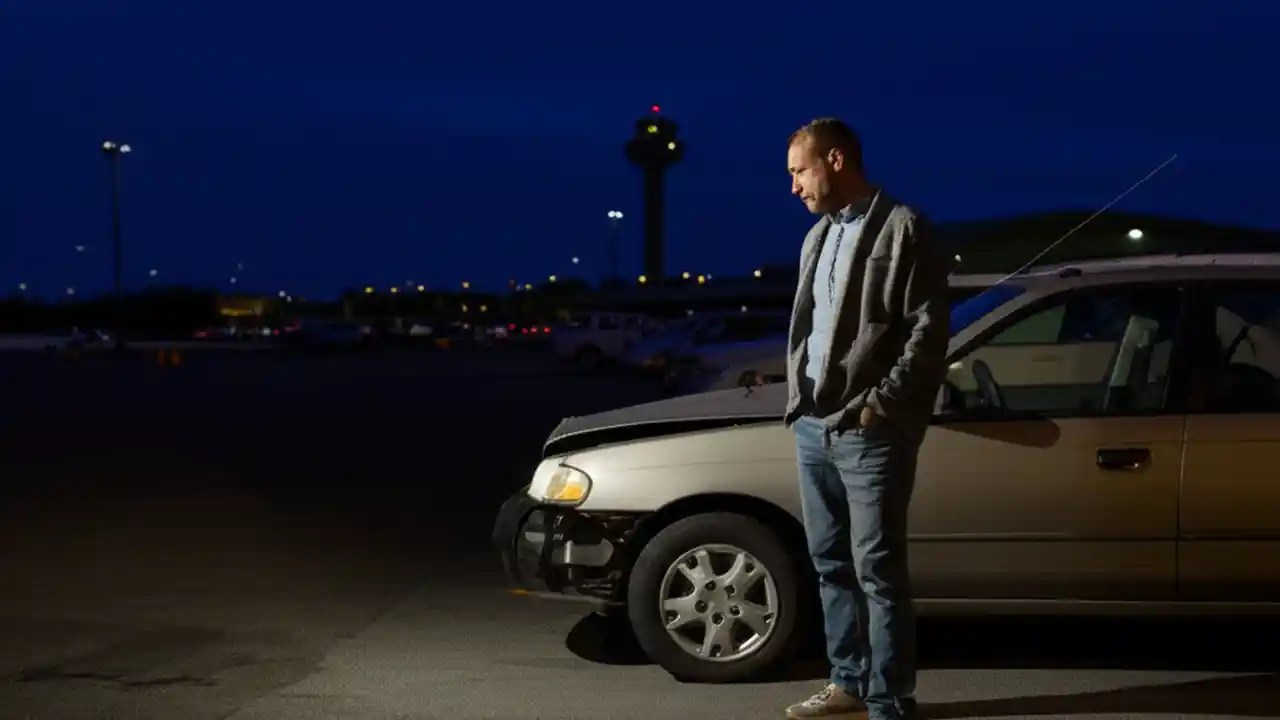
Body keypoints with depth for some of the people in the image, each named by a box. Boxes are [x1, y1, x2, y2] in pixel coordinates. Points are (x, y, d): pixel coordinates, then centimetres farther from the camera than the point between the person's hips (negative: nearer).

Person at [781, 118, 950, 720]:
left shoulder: (902, 228, -6)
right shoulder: (819, 236, 18)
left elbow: (929, 330, -11)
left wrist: (880, 403, -16)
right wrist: (798, 394, 11)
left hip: (869, 431, -8)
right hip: (812, 426, 8)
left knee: (876, 569, -4)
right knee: (831, 563, 13)